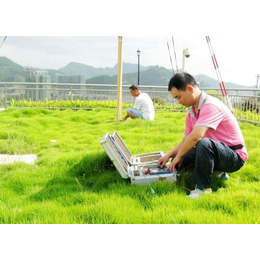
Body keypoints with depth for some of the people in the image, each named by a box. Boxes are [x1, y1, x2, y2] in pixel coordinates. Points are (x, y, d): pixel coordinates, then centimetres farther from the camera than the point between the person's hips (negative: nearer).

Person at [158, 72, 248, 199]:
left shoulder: (211, 105, -23)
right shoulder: (191, 113, 6)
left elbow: (196, 136, -34)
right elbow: (186, 141, 10)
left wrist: (179, 156, -20)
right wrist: (169, 155, -6)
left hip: (235, 157, -9)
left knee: (204, 143, -37)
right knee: (178, 162, 4)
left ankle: (202, 188, -23)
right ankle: (217, 172, 12)